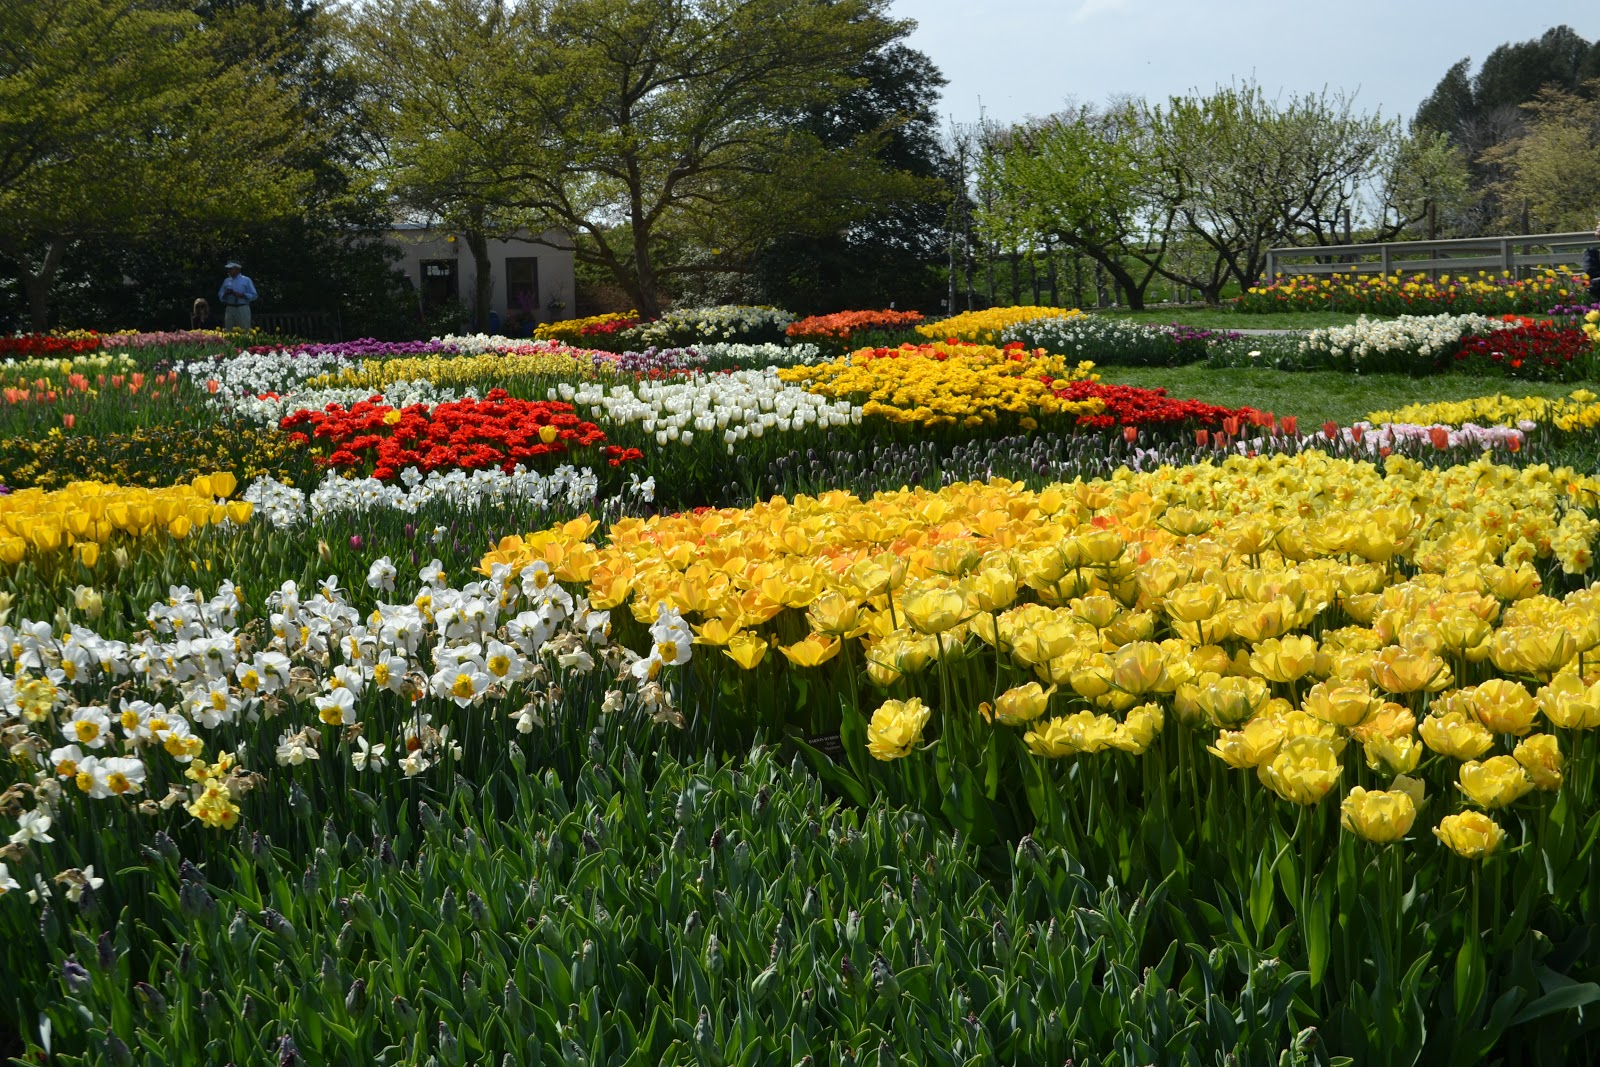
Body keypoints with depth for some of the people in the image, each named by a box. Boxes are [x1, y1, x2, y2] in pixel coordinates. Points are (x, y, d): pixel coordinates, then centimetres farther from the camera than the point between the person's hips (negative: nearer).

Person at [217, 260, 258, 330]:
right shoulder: (226, 281, 16)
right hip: (229, 309, 3)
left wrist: (241, 295, -13)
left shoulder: (246, 280, 6)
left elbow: (253, 295, 0)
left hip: (243, 309, -3)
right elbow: (220, 296, 16)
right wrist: (225, 294, -6)